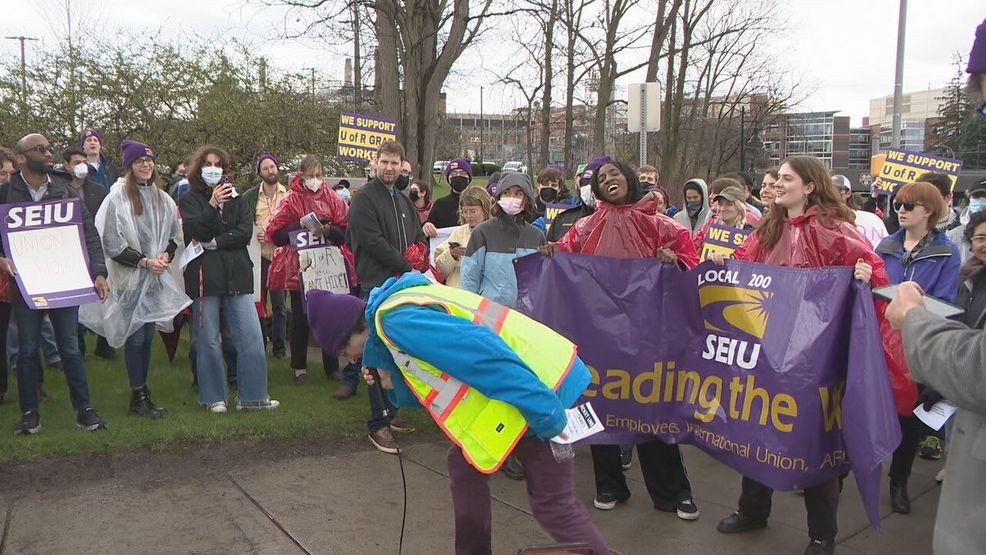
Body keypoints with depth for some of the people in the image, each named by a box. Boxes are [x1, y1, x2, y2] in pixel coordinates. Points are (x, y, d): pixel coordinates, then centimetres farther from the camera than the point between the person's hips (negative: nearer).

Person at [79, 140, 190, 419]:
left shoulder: (162, 198, 7)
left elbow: (175, 235, 16)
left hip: (156, 278, 5)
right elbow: (111, 243, -12)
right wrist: (144, 261, -15)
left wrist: (165, 255, -3)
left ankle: (142, 391, 22)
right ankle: (138, 396, 9)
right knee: (135, 337, -1)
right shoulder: (117, 197, -10)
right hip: (130, 278, -5)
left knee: (147, 336, 11)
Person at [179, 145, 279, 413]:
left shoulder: (236, 199, 13)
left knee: (251, 337, 0)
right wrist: (213, 205, -22)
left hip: (237, 274, 3)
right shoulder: (190, 200, 5)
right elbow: (195, 232, -11)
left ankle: (252, 396, 9)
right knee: (208, 340, 2)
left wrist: (216, 242, -11)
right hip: (204, 277, -3)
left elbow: (245, 232, 0)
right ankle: (214, 397, 15)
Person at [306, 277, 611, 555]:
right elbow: (438, 378, 19)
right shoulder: (397, 303, 15)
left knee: (553, 506, -2)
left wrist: (545, 414, -26)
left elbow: (480, 351, -27)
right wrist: (394, 384, 3)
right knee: (464, 465, 16)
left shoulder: (396, 320, -17)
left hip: (542, 383, -10)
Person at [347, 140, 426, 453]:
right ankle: (378, 423, 0)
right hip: (377, 286, -7)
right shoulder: (364, 199, -5)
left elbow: (420, 237, 22)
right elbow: (373, 242, -14)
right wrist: (406, 266, -11)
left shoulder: (404, 202, 20)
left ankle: (390, 411, 23)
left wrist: (419, 259, 1)